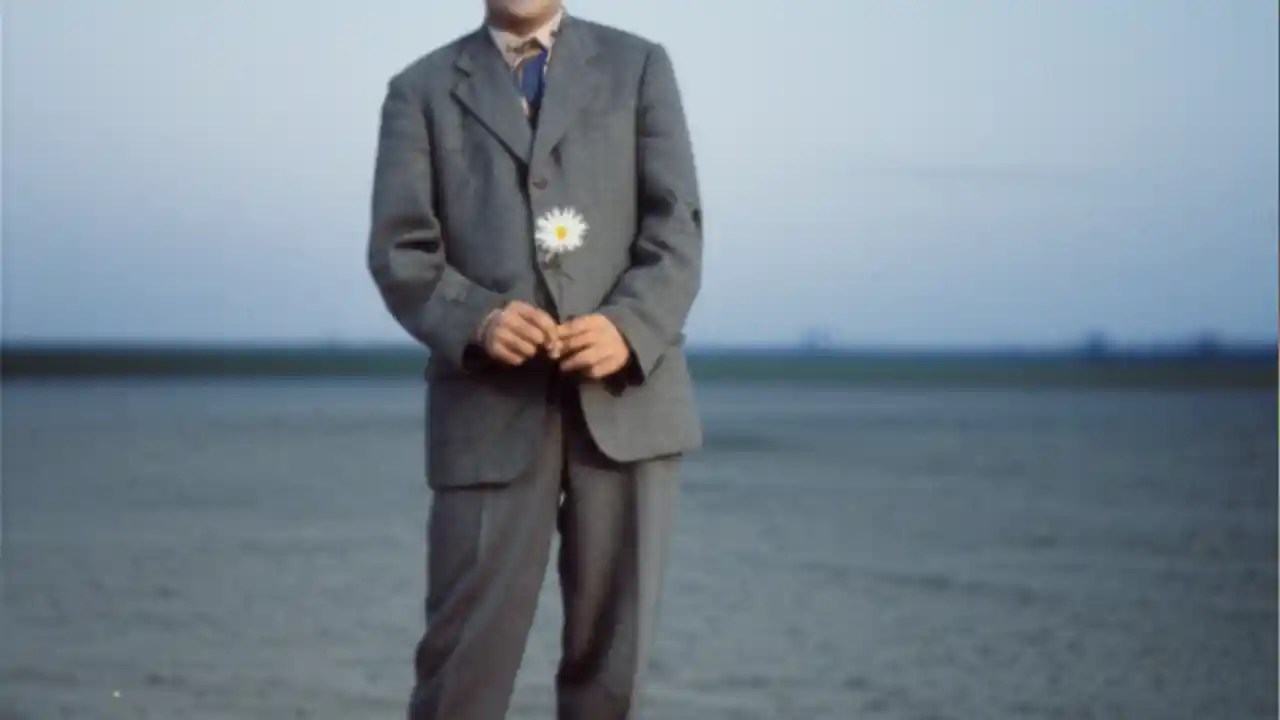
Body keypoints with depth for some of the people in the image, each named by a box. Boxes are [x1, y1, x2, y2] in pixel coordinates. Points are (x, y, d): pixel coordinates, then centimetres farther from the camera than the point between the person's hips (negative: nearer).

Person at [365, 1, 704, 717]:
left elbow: (677, 225, 3)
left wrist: (630, 326, -16)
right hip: (490, 404, -1)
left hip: (628, 395, 1)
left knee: (612, 656, 6)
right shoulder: (422, 88, 11)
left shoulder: (639, 65, 11)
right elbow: (400, 249, 2)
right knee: (465, 657, -3)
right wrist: (475, 320, -17)